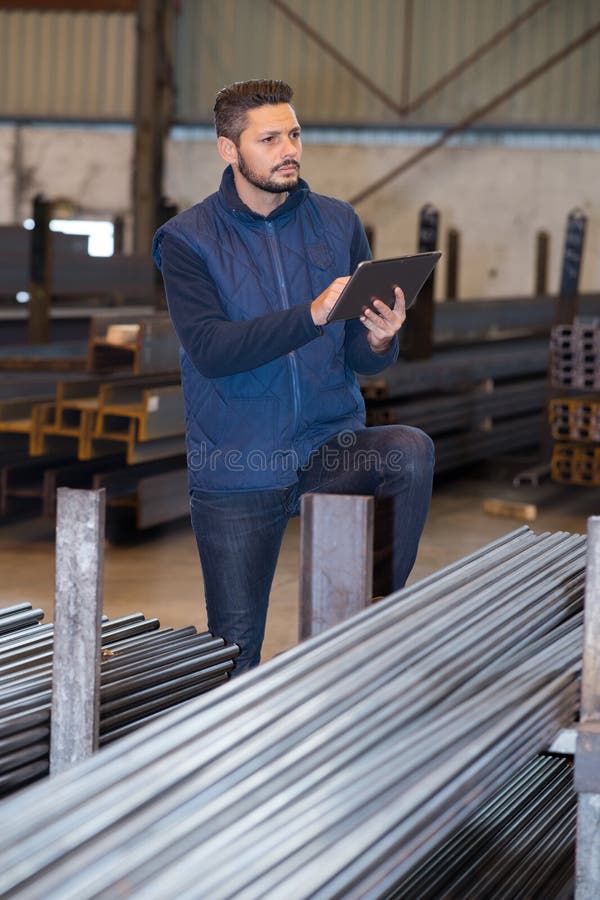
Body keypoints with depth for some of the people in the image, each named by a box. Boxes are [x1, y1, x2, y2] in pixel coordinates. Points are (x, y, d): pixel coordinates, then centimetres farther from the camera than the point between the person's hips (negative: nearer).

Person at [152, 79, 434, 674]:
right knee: (236, 655, 0)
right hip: (235, 467, -2)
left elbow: (363, 361, 4)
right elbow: (210, 349, -19)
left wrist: (379, 340, -21)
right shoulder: (188, 240, -4)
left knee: (412, 450, -30)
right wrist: (313, 314, -30)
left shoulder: (338, 225, 5)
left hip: (331, 447, 2)